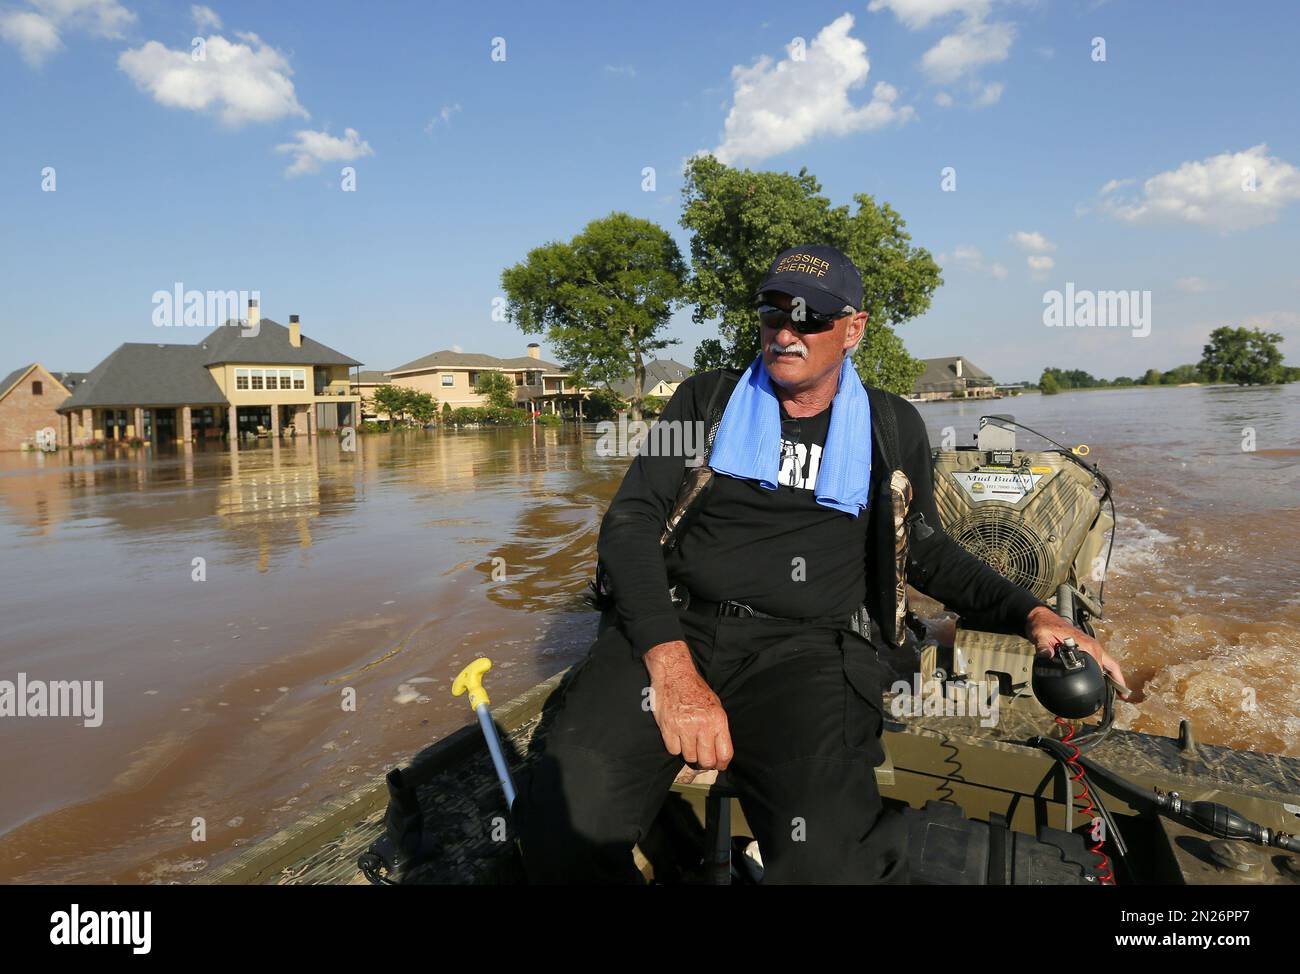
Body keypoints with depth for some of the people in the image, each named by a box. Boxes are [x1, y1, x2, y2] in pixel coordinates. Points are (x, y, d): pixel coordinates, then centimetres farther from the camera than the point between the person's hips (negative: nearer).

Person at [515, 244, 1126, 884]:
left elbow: (924, 551, 26)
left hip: (802, 646, 0)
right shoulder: (706, 399, 11)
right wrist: (670, 662, -16)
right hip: (673, 625, 0)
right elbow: (630, 521, 1)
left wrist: (1031, 614, 7)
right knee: (565, 821, -29)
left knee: (833, 864, -32)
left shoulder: (892, 428, 16)